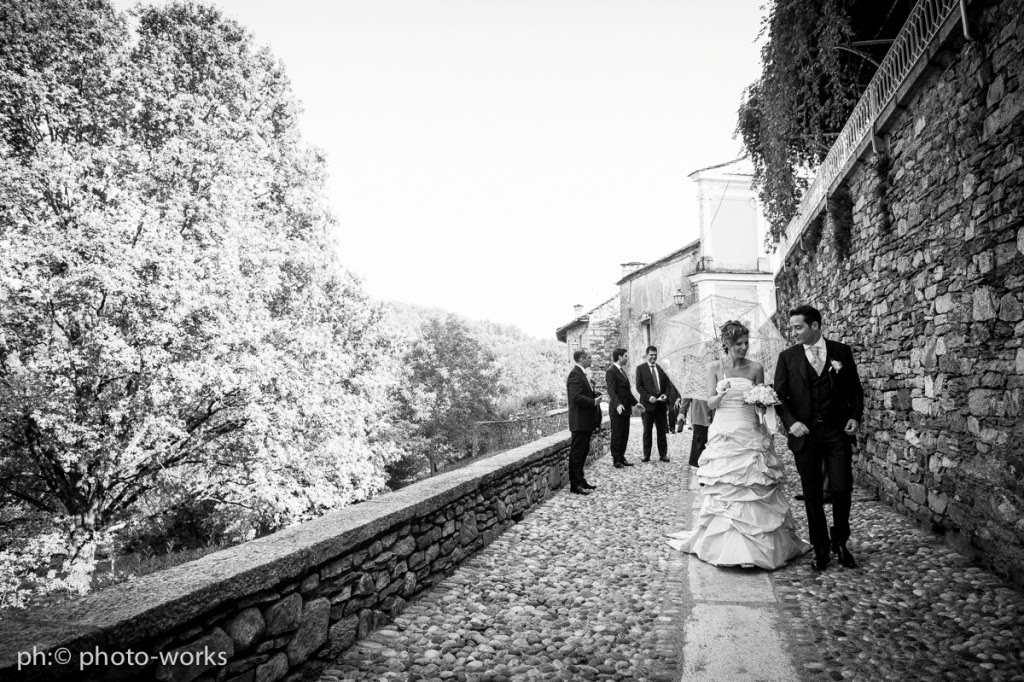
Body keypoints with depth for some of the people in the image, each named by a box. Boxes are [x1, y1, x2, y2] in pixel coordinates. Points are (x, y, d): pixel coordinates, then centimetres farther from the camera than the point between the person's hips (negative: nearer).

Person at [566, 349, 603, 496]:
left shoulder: (581, 374, 17)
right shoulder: (575, 374, -16)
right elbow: (576, 397, -26)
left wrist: (596, 395, 4)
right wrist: (593, 402, -20)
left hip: (586, 422, 10)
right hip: (580, 421, -10)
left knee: (582, 452, 16)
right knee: (577, 453, -4)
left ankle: (580, 481, 26)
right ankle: (575, 485, 1)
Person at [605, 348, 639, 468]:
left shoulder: (623, 371, 18)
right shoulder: (611, 371, -11)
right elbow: (611, 391, -20)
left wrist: (635, 402, 19)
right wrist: (617, 404, -31)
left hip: (626, 409, 8)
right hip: (617, 409, -8)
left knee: (625, 435, 10)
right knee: (616, 435, -1)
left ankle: (621, 458, 17)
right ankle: (616, 460, 6)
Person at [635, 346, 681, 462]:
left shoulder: (661, 368, 10)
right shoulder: (640, 368, 1)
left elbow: (667, 384, 13)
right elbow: (639, 386, -4)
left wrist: (666, 395, -6)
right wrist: (648, 397, -16)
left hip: (661, 404, 3)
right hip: (647, 404, -3)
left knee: (662, 431, 7)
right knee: (647, 431, 5)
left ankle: (663, 455, 13)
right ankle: (646, 455, 11)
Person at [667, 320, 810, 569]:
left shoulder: (756, 368, 4)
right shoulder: (715, 368, 2)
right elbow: (710, 403, -2)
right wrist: (721, 394, -22)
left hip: (751, 435, 1)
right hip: (724, 435, 0)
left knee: (755, 490, -1)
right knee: (723, 491, 2)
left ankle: (758, 545, 9)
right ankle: (724, 543, 13)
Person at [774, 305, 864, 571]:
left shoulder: (842, 351, 4)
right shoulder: (787, 357, 2)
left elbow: (855, 388, 10)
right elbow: (779, 395, 1)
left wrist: (856, 416, -3)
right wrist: (790, 422, -13)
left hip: (838, 432, 0)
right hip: (805, 434, 0)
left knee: (842, 489, -1)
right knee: (812, 495, 6)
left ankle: (840, 542, 24)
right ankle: (820, 549, 21)